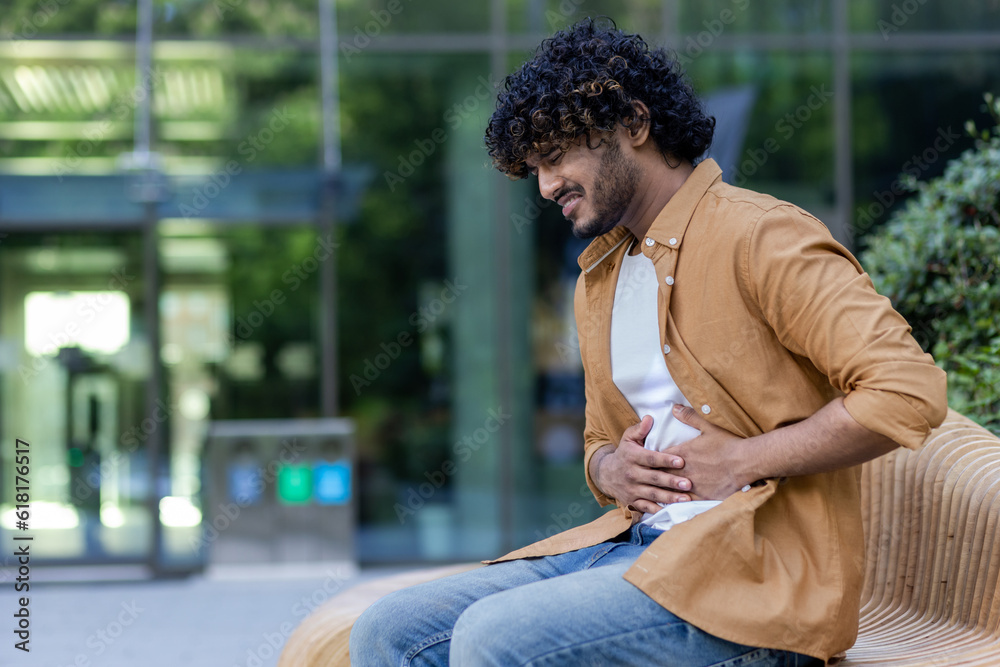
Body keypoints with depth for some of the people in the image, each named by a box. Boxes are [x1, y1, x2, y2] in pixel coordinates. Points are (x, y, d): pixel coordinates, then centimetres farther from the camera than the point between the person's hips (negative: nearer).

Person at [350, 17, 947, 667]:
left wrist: (741, 461, -14)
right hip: (635, 541, 8)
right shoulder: (598, 281, 19)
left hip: (763, 570, -8)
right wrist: (610, 469, 5)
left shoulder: (761, 237, -9)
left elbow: (910, 390, -18)